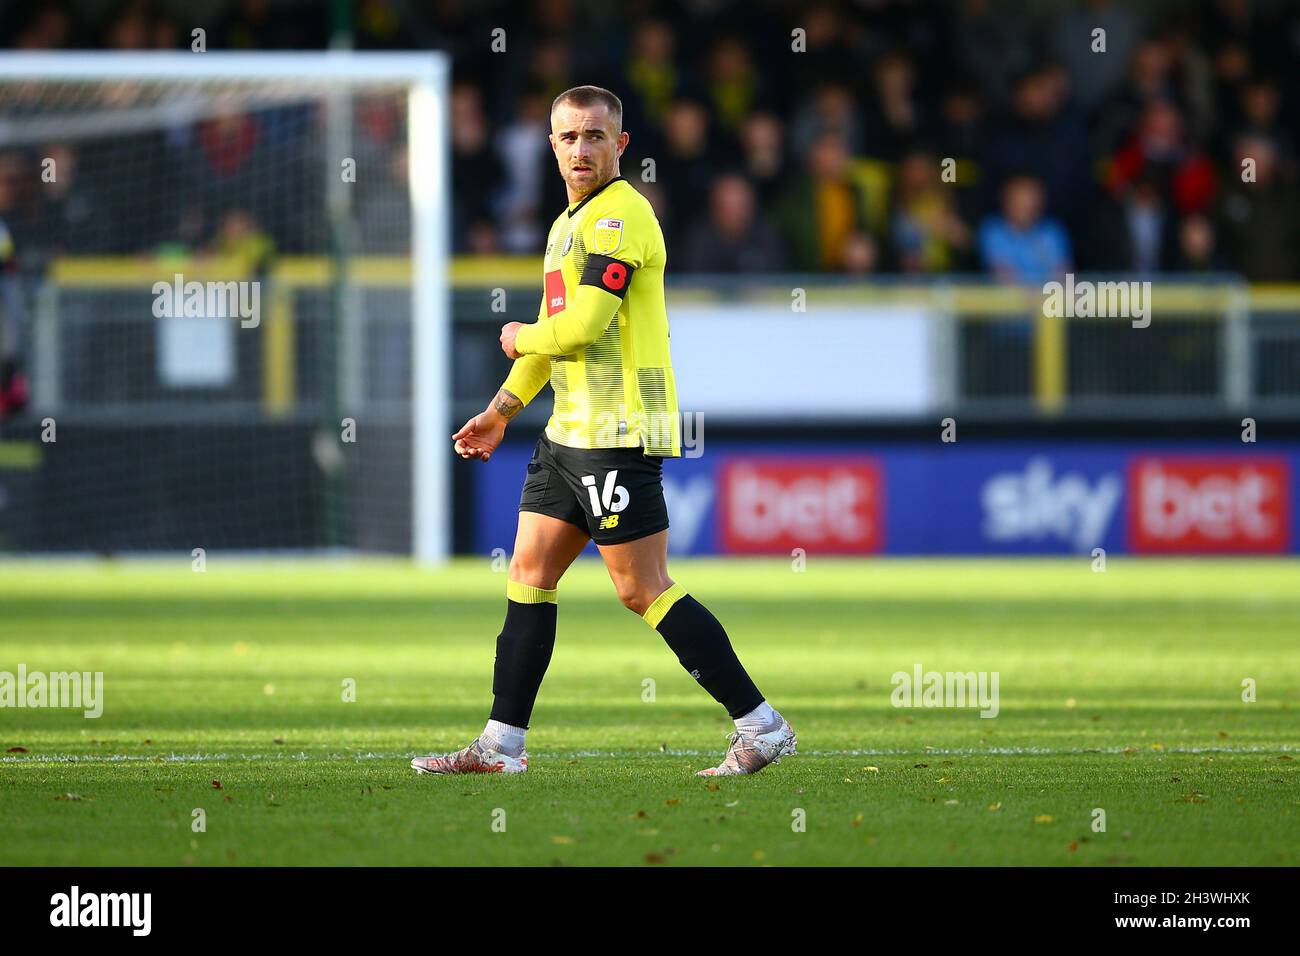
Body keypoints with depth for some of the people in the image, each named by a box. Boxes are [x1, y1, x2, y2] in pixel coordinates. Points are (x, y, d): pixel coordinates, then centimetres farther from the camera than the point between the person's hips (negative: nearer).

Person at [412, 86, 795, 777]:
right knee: (529, 575, 9)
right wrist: (503, 410, 28)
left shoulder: (620, 215, -14)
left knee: (643, 591, -9)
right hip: (570, 430, 10)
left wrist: (522, 337, -3)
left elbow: (583, 326, -21)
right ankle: (501, 745, 13)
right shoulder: (568, 225, 18)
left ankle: (761, 726, -5)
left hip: (619, 433, -10)